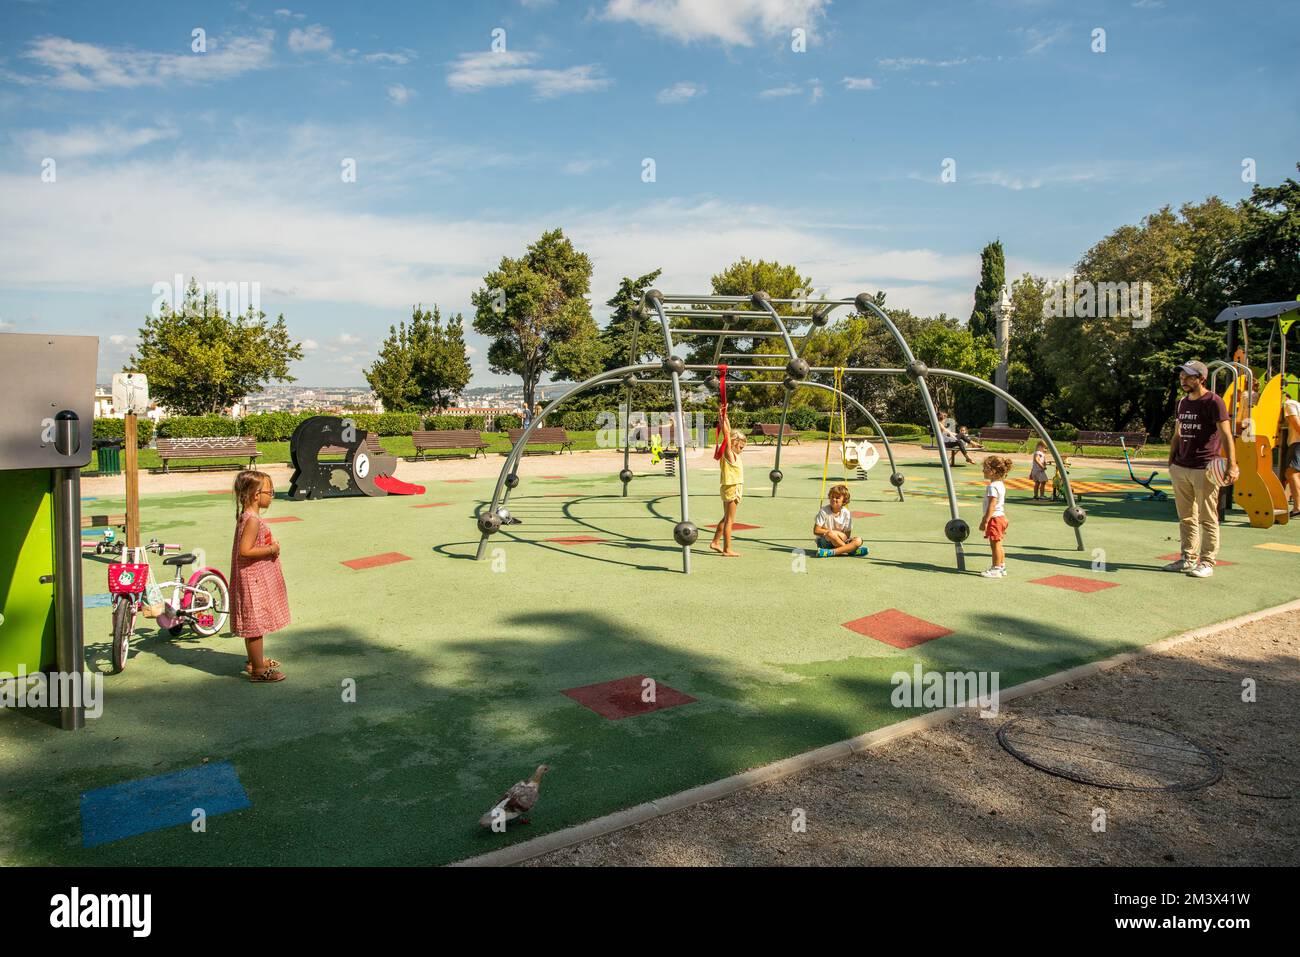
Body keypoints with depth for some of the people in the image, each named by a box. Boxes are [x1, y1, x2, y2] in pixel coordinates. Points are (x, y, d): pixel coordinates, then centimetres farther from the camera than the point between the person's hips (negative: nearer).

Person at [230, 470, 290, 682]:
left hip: (256, 578, 10)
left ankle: (255, 660, 36)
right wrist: (271, 549, -20)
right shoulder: (253, 520, -22)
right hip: (254, 579, -10)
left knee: (254, 622, 22)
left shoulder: (246, 516, 9)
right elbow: (245, 551, -29)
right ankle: (258, 670, 6)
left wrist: (269, 547, 9)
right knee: (255, 621, -2)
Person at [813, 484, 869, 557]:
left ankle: (830, 552, -35)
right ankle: (852, 550, -20)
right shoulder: (824, 511, -9)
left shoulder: (847, 513, -1)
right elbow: (816, 531, -12)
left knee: (858, 541, -20)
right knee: (831, 534, -36)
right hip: (824, 542, -3)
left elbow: (847, 536, 1)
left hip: (841, 541, 3)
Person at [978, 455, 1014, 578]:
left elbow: (991, 506, -22)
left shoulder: (992, 487, -19)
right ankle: (1002, 567, 24)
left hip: (994, 518, -10)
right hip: (1001, 517, 10)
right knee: (998, 544, 16)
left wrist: (985, 521, -21)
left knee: (995, 544, -4)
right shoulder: (1001, 484, 13)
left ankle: (996, 569, 0)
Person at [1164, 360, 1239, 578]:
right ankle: (1188, 559, 18)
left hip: (1204, 469, -7)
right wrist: (1170, 462, 16)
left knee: (1207, 518, -1)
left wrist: (1231, 465, -20)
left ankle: (1207, 562, 5)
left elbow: (1226, 435, -12)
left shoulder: (1213, 402, -6)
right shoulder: (1182, 403, 15)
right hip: (1180, 468, 7)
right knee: (1186, 517, 11)